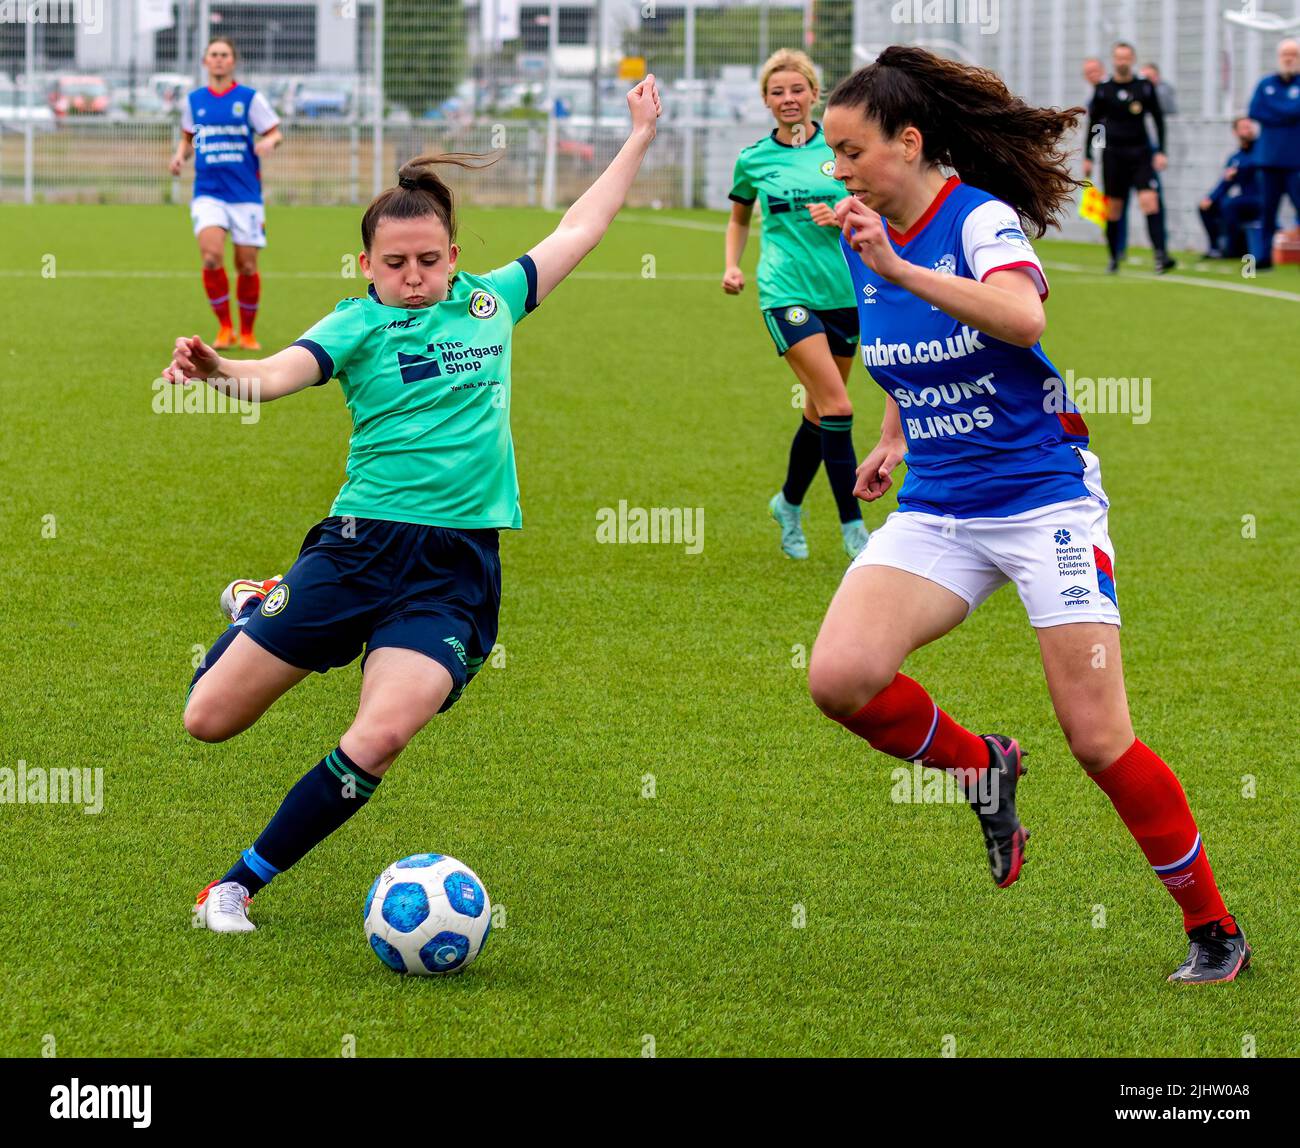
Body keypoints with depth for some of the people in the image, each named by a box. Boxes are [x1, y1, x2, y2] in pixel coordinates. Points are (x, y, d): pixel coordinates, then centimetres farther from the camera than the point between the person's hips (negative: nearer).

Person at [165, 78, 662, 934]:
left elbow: (580, 229, 25)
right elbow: (279, 374, -19)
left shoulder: (491, 302, 12)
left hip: (458, 565, 1)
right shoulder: (359, 324, 0)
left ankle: (238, 886, -8)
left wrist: (642, 135, 29)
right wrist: (219, 371, -41)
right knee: (211, 719, 2)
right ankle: (252, 610, 39)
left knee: (384, 734, -23)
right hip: (362, 543, -1)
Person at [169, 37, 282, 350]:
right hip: (208, 192, 1)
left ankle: (247, 333, 22)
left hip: (245, 193, -1)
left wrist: (269, 142, -21)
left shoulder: (249, 98, 0)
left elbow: (275, 134, 2)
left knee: (247, 265, 2)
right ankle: (224, 328, -4)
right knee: (211, 256, -20)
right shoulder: (194, 100, 9)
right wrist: (180, 156, 2)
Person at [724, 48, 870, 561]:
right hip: (787, 291, -3)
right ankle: (852, 527, -11)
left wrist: (844, 215, -14)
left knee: (821, 411, 12)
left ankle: (789, 503, 37)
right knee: (836, 407, -16)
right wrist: (732, 266, 7)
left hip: (842, 289, 3)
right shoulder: (755, 158, 4)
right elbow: (739, 217, 21)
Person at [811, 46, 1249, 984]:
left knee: (1098, 738, -7)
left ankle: (1213, 928, 11)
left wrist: (900, 271, -43)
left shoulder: (981, 219, -14)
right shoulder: (865, 239, 6)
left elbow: (1024, 317, -37)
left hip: (1044, 498, -6)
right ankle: (982, 770, 8)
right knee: (841, 676, -20)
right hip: (937, 511, 6)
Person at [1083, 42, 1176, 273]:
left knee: (1150, 201, -15)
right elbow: (1093, 124, 9)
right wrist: (1087, 157, 7)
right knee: (1113, 207, 3)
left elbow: (1158, 120, 8)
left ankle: (1160, 255, -21)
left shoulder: (1145, 87, 3)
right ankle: (1114, 257, 17)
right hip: (1113, 154, 1)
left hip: (1140, 152, -1)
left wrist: (1160, 152, 1)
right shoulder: (1103, 89, 3)